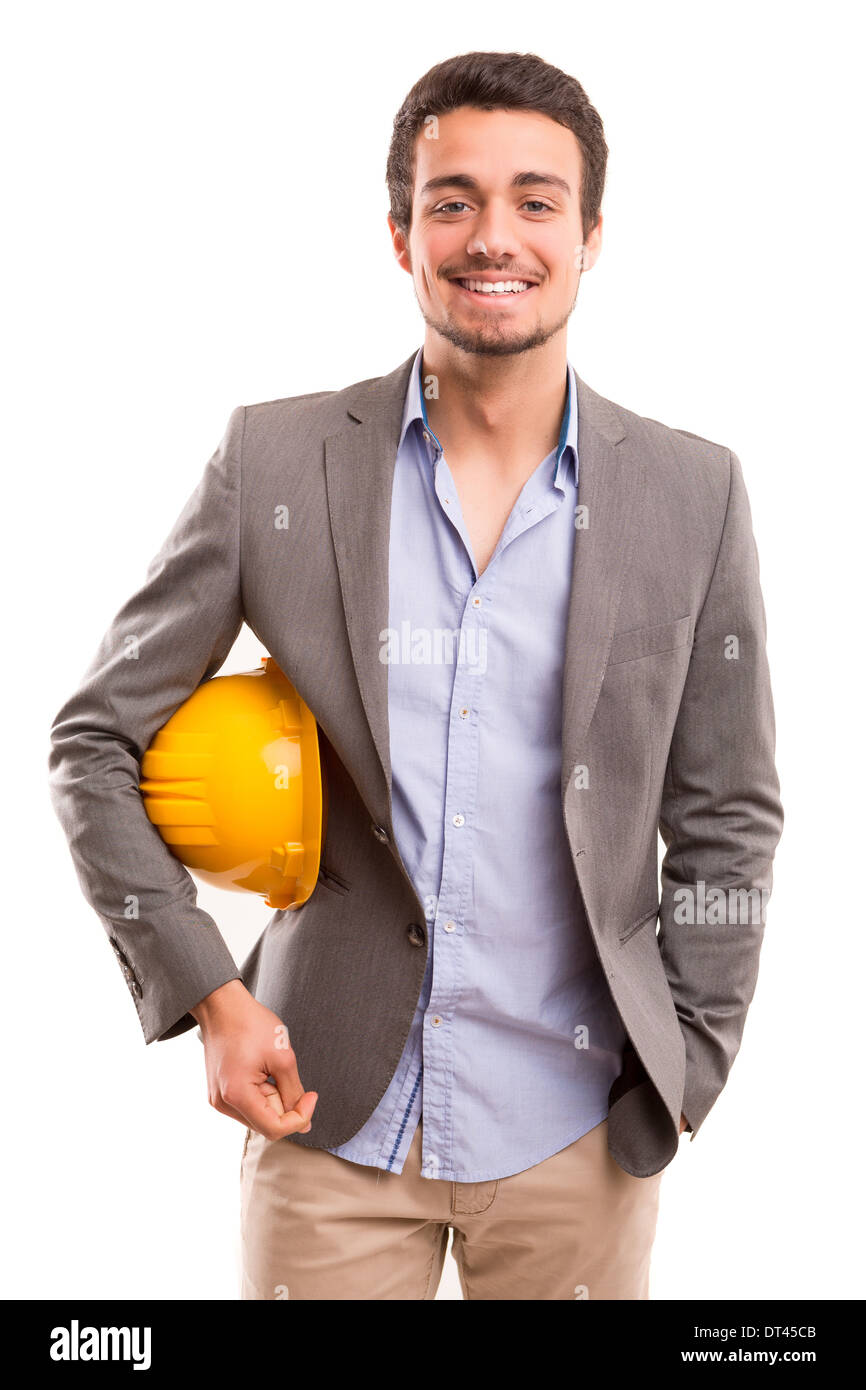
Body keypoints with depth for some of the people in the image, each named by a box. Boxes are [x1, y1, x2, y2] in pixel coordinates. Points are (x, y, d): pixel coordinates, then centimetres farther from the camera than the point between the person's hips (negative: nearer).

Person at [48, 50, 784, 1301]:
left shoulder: (693, 495, -3)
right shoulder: (273, 461, -5)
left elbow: (725, 821, 3)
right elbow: (94, 741, 0)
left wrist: (680, 1078, 0)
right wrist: (209, 995, -8)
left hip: (577, 1132, 1)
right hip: (330, 1116, 0)